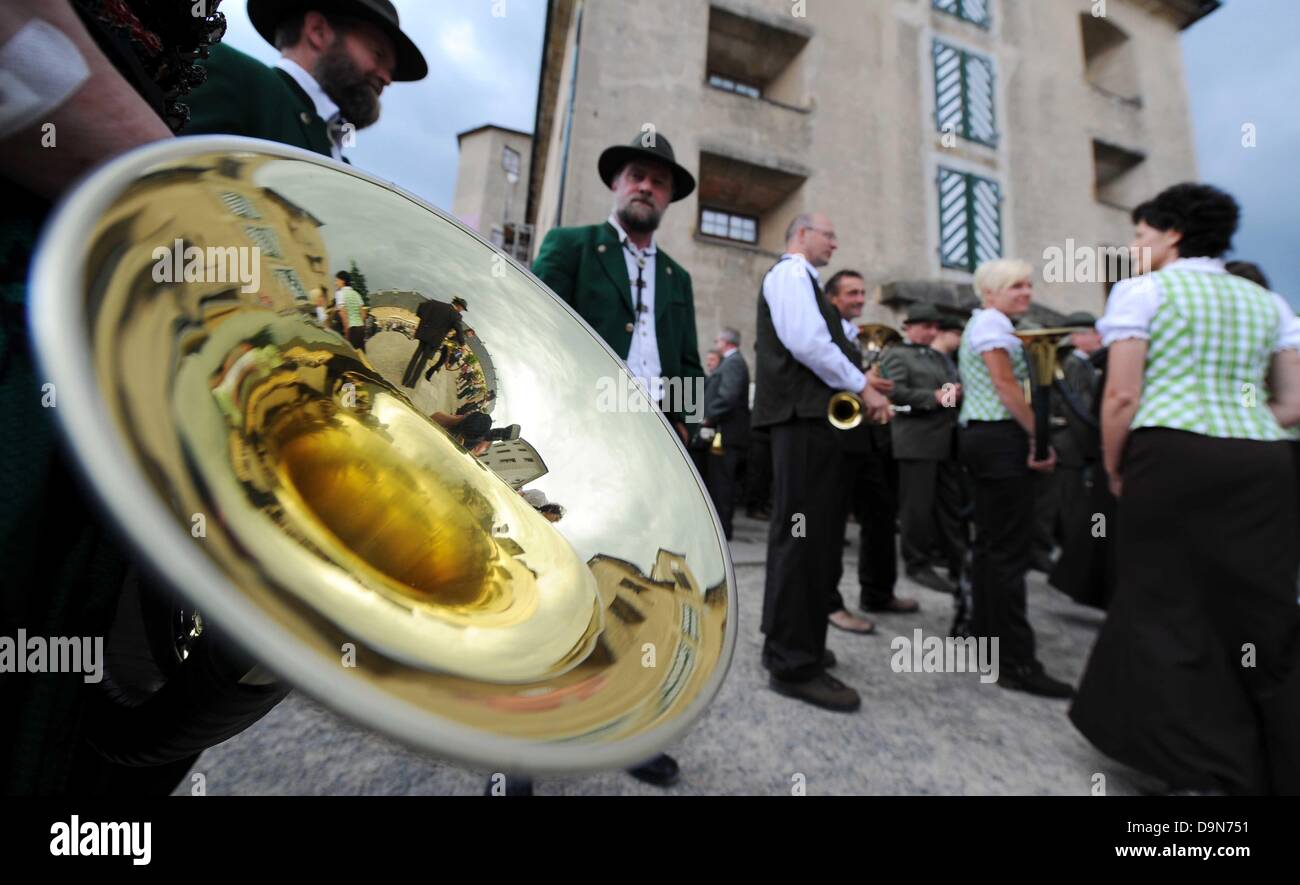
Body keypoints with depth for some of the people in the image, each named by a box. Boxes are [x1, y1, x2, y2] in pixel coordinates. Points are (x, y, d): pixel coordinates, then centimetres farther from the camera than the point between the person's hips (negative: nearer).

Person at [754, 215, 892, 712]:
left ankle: (788, 645, 24)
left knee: (810, 536, 12)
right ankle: (794, 665, -1)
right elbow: (807, 343, -18)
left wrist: (855, 386, 13)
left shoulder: (801, 279, 29)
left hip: (813, 414, 11)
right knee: (802, 537, -10)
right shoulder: (791, 273, -2)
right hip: (804, 414, -11)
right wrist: (863, 388, -10)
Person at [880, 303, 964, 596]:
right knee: (918, 505, 0)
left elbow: (955, 384, 22)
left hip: (947, 440, 8)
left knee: (952, 503, 12)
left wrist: (956, 392, 0)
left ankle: (956, 560, 23)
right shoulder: (895, 355, -2)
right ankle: (918, 564, 12)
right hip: (917, 441, -8)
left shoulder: (938, 356, 23)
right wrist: (935, 397, -17)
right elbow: (895, 393, -16)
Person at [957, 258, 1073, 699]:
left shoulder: (978, 323, 22)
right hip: (1001, 438, -11)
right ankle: (1016, 662, -3)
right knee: (1010, 549, -9)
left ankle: (985, 636, 22)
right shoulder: (993, 321, -8)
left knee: (989, 541, 13)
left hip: (980, 434, 11)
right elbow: (1006, 386, -16)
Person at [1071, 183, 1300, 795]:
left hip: (1172, 457, -6)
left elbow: (1122, 395, -9)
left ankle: (1209, 772, 10)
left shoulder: (1142, 290, 0)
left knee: (1172, 609, 3)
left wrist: (1114, 470, 1)